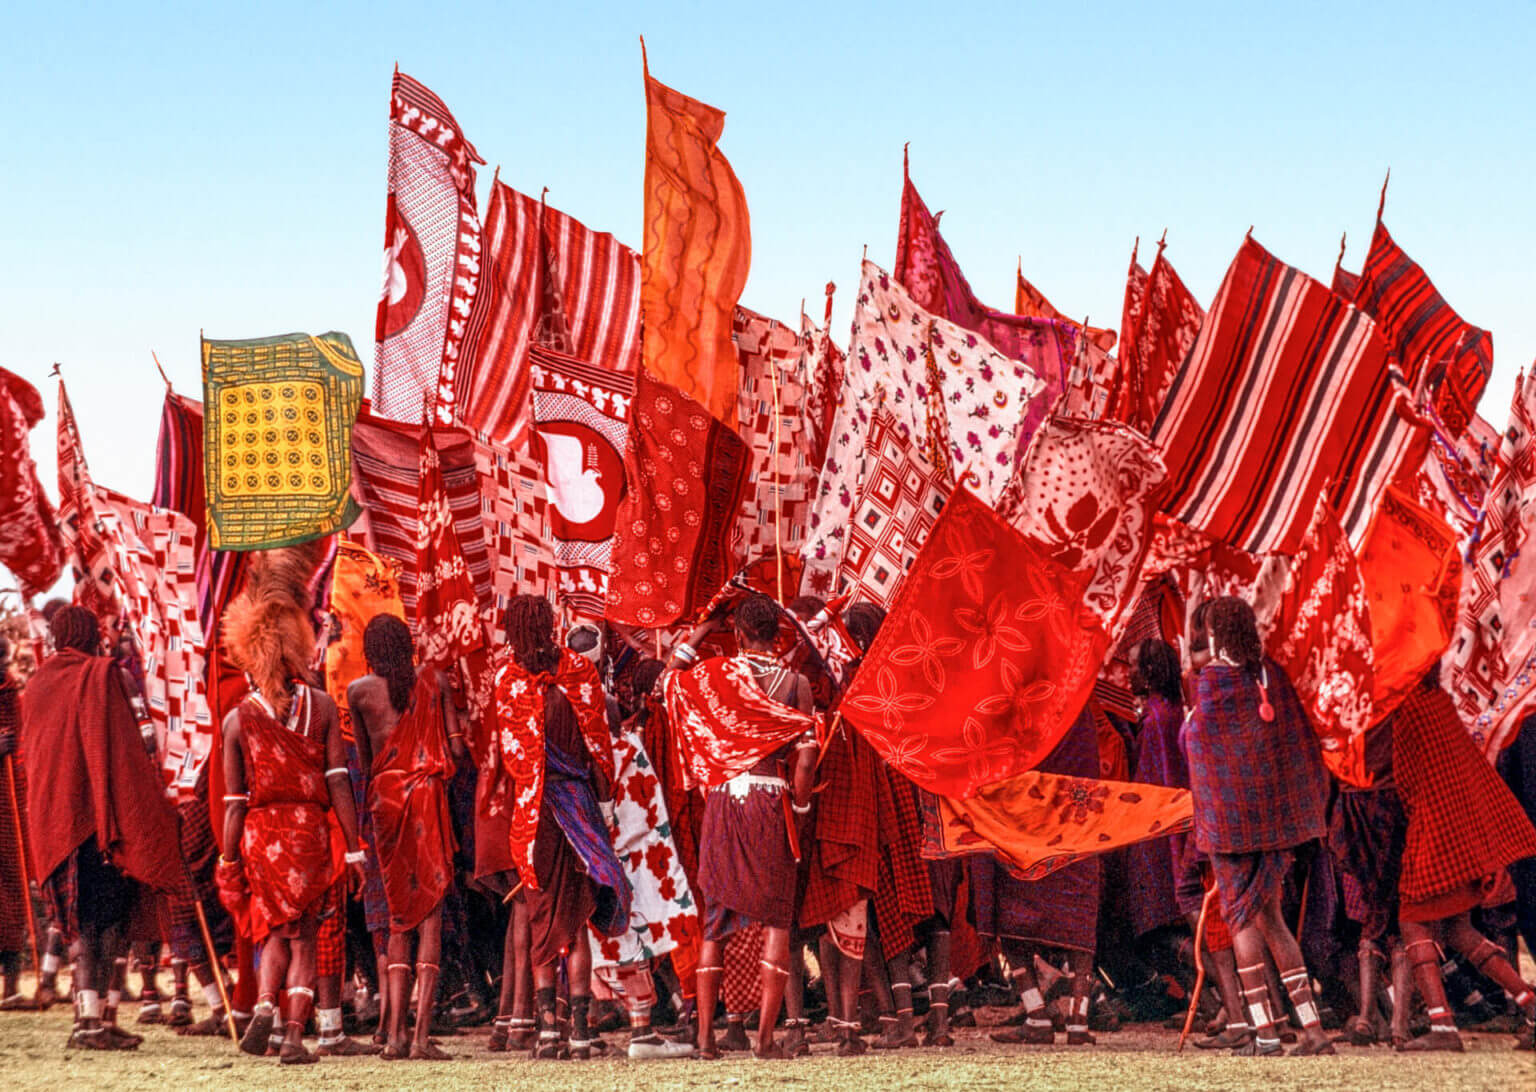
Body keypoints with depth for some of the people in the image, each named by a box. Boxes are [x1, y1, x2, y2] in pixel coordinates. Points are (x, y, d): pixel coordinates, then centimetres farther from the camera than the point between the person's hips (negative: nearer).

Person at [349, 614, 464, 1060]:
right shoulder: (434, 681, 4)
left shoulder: (359, 691, 4)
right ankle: (422, 1035, -9)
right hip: (428, 794, -1)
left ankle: (394, 1033, 4)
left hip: (384, 796, 1)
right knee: (430, 914, 0)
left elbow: (364, 759, 11)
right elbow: (456, 747, 0)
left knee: (400, 914, 11)